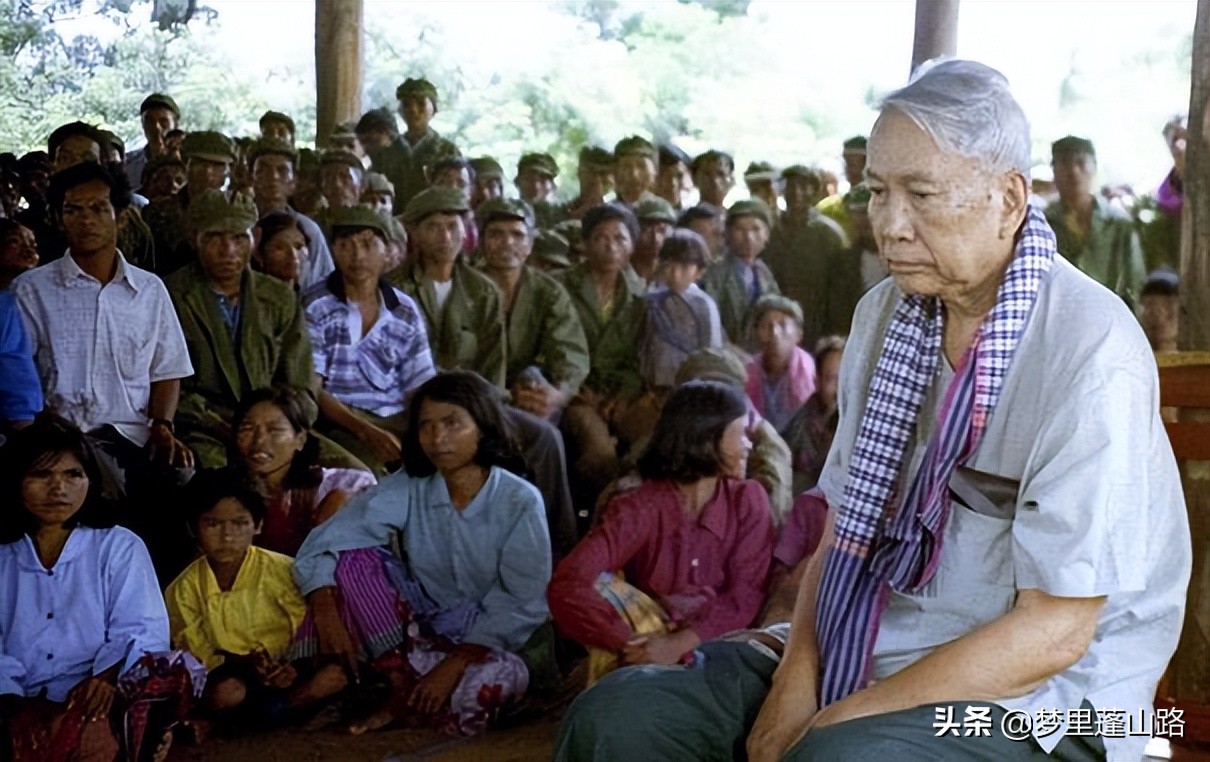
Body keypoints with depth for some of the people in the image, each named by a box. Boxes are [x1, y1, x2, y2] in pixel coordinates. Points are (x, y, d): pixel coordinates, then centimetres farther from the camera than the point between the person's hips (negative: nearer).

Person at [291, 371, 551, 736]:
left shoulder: (520, 501, -16)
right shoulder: (408, 487, -10)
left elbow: (523, 604, -18)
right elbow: (325, 542, -13)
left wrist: (455, 663, -26)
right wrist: (325, 608, -31)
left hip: (485, 640, -2)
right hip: (418, 623, 3)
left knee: (501, 680, -37)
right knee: (352, 560, -20)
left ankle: (406, 690, -6)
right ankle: (407, 681, -14)